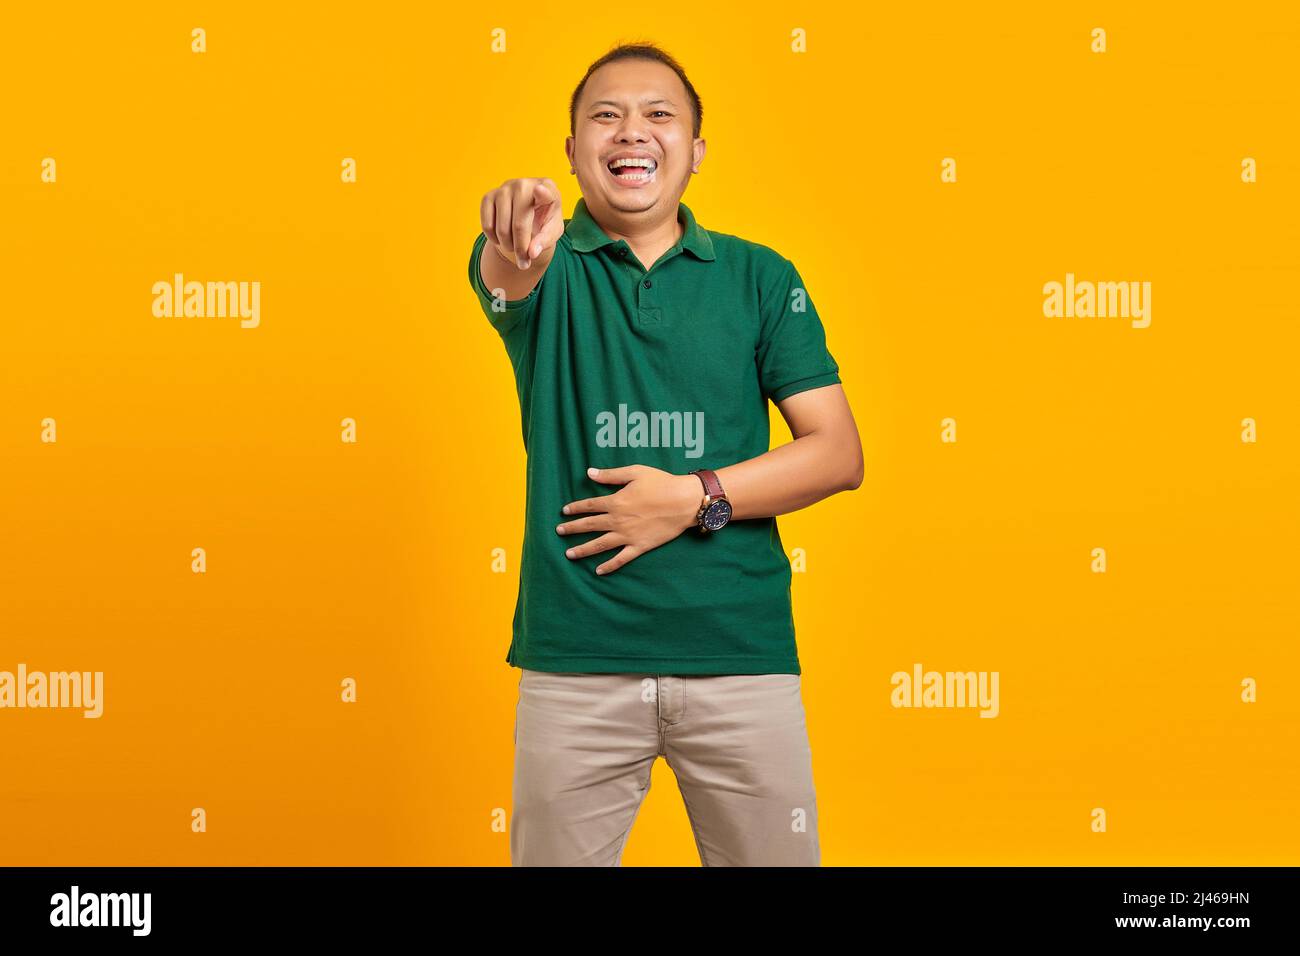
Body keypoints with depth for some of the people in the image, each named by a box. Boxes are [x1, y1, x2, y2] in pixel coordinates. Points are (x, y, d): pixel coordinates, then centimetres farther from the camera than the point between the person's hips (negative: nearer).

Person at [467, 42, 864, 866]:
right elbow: (506, 274, -23)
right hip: (574, 656, 0)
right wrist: (516, 247, -47)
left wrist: (694, 498, -11)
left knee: (775, 855, 9)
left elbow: (839, 454, 1)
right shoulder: (550, 268, 3)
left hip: (742, 651, 1)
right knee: (554, 856, 9)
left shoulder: (762, 278, 5)